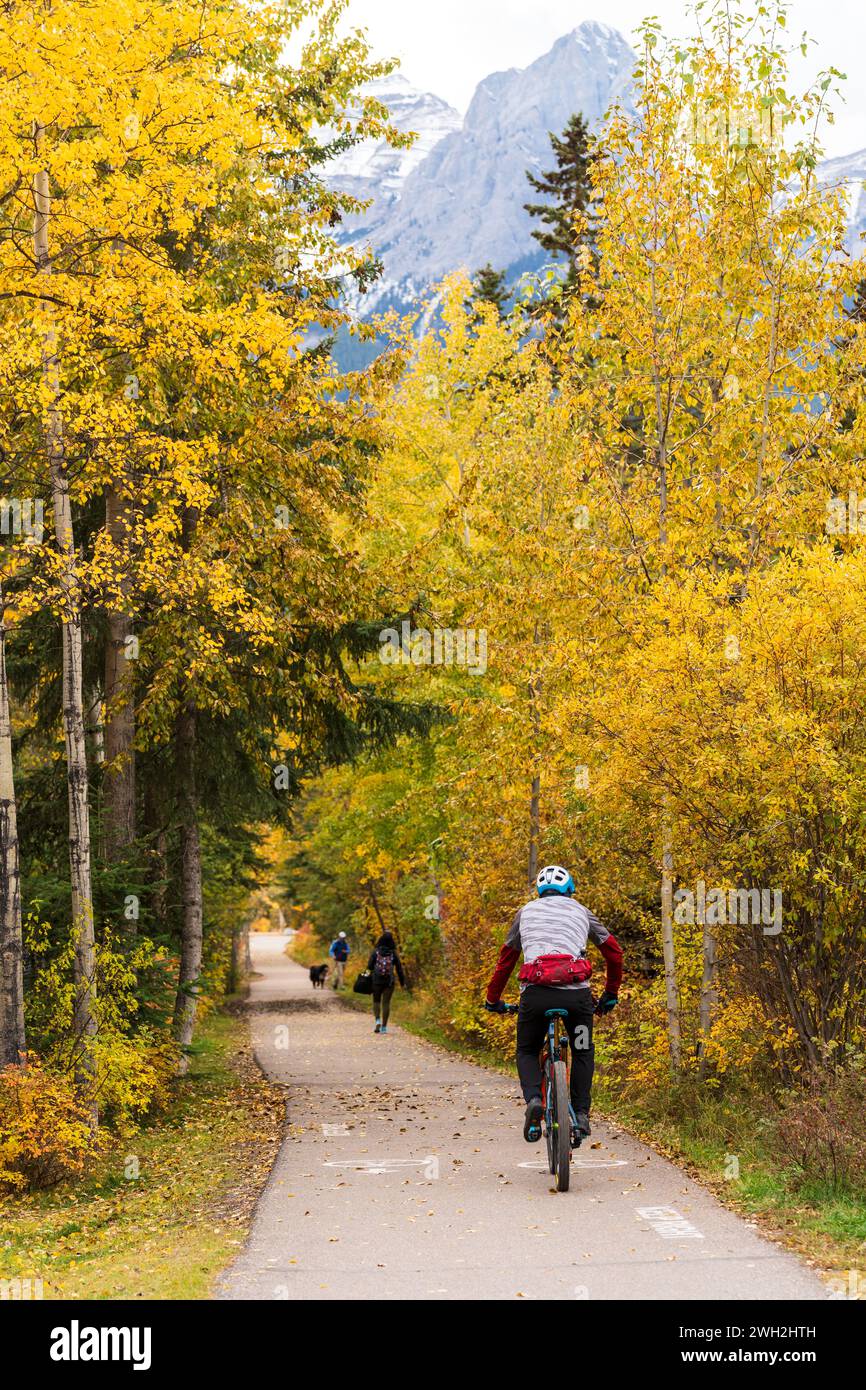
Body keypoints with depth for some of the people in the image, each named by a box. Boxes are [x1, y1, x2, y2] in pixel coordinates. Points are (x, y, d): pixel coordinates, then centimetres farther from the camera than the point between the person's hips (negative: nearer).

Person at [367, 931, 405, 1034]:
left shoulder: (375, 952, -4)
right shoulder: (394, 953, -2)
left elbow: (370, 966, -6)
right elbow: (399, 969, 2)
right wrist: (403, 983, 12)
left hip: (376, 980, 0)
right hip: (389, 981, 0)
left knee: (376, 1001, 16)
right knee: (386, 1003, 6)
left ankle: (378, 1020, -6)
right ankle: (384, 1027, 4)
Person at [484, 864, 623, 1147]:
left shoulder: (526, 912, 23)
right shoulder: (581, 912, 23)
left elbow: (506, 958, 26)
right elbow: (614, 952, 24)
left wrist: (493, 999, 36)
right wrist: (610, 994, 35)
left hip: (535, 992, 0)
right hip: (577, 993, 0)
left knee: (527, 1052, 20)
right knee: (583, 1052, 24)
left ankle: (533, 1098, -8)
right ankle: (580, 1115, 12)